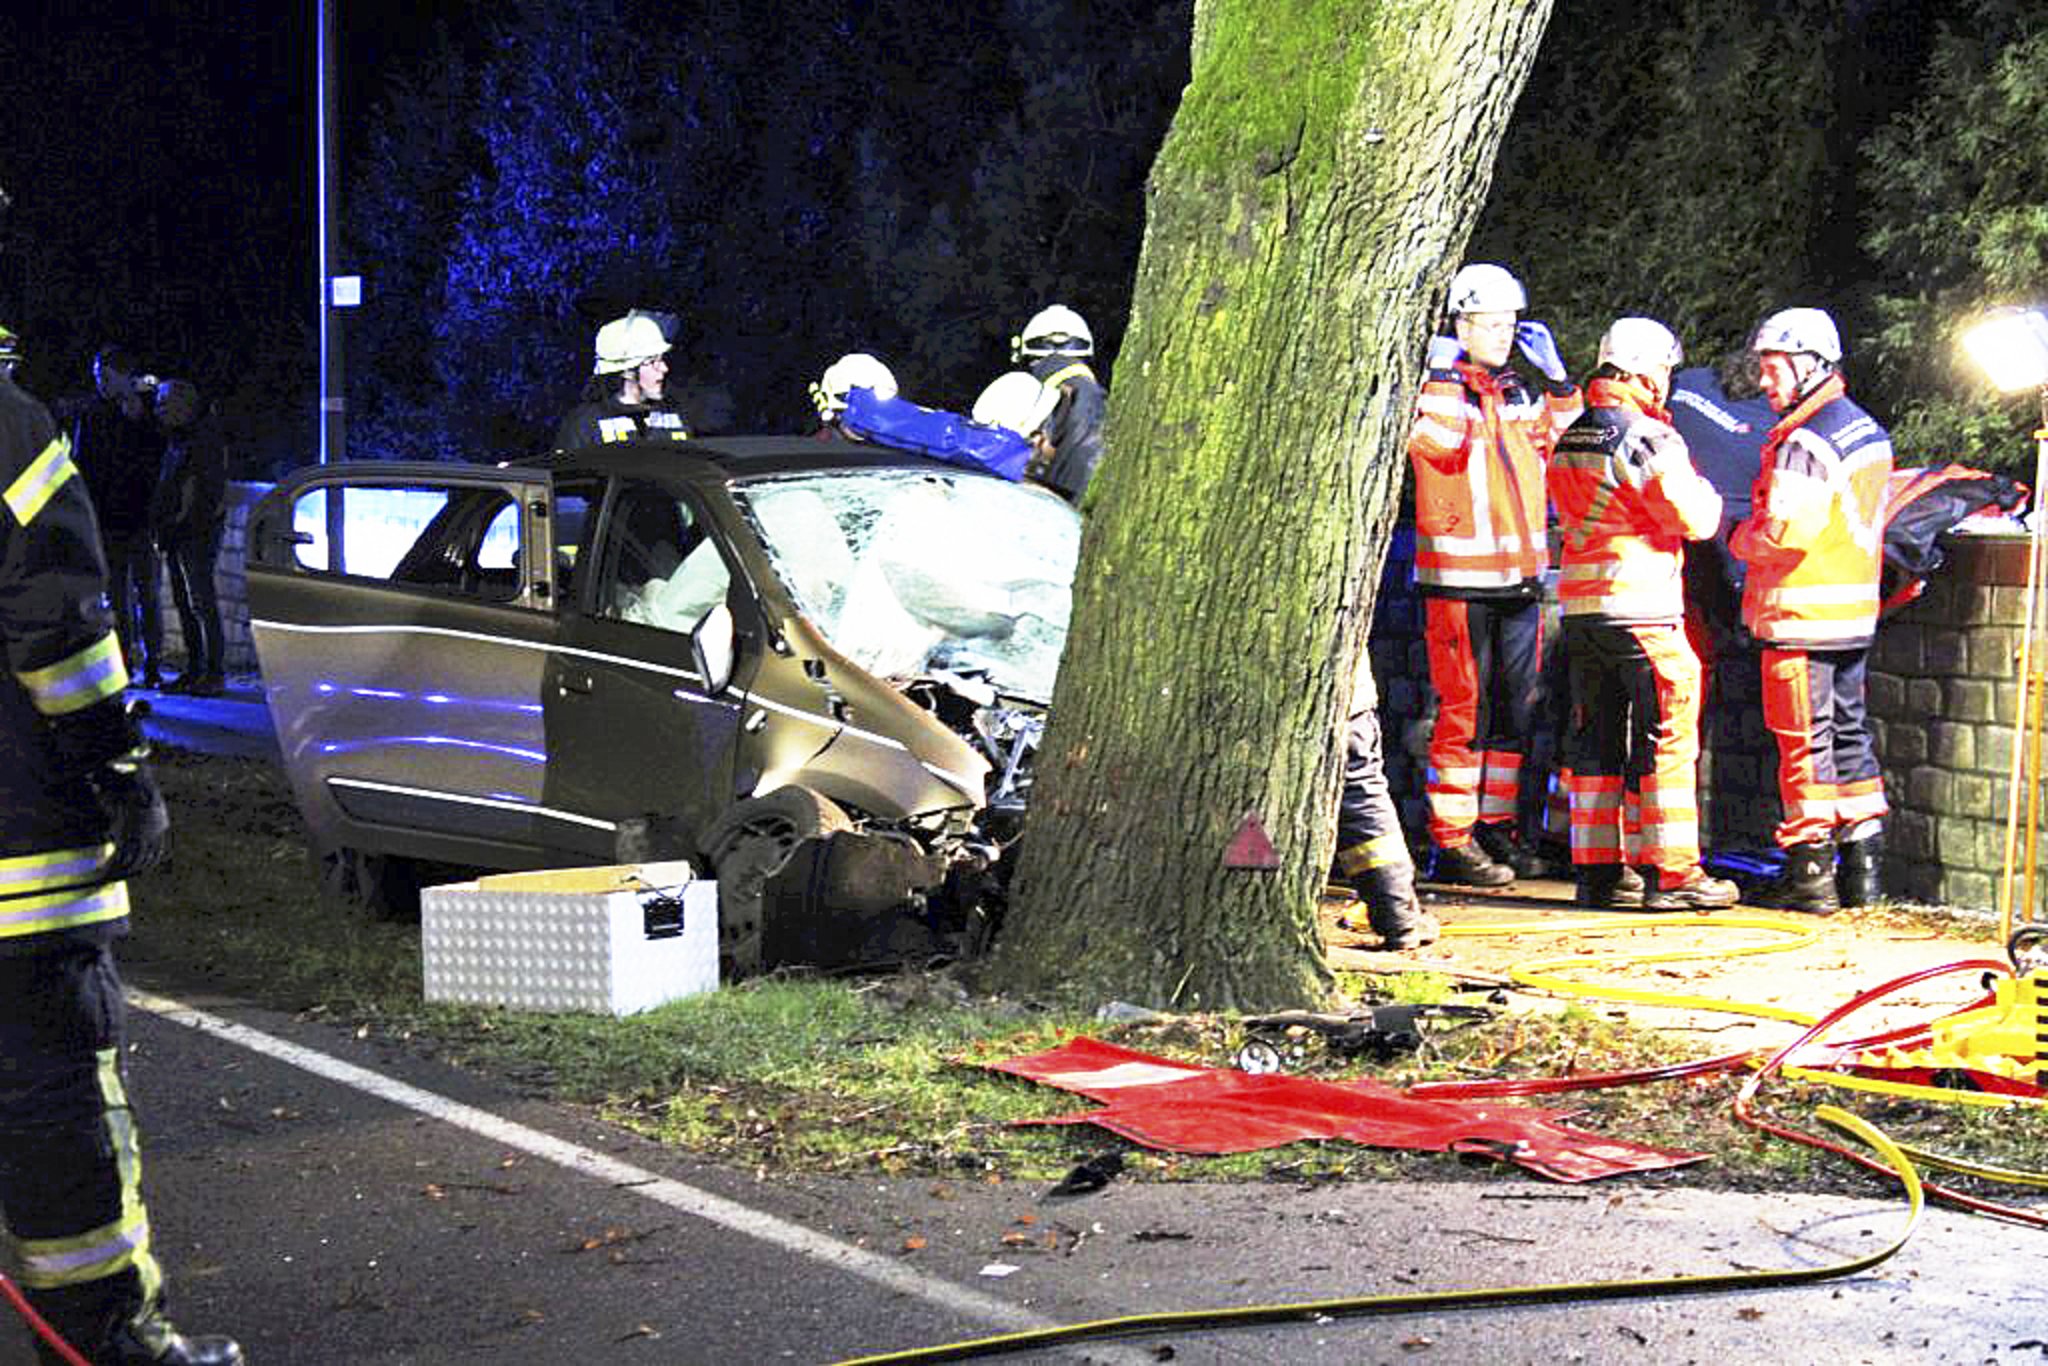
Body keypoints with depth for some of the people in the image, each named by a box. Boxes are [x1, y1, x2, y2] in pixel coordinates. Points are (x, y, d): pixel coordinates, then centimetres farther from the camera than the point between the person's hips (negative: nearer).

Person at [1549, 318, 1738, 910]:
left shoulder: (1570, 440, 12)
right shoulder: (1647, 439, -13)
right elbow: (1695, 520, -14)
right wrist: (1706, 491, 7)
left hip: (1579, 607, 8)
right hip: (1641, 608, -8)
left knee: (1595, 742, 11)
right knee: (1665, 740, -2)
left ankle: (1597, 868, 14)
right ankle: (1668, 872, -2)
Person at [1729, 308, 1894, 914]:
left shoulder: (1804, 441, -18)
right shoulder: (1869, 431, 13)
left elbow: (1784, 530, -24)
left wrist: (1741, 539, -5)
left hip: (1801, 614, -9)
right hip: (1854, 611, 9)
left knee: (1804, 740, -3)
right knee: (1849, 732, 14)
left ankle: (1810, 873, 0)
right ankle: (1862, 864, 17)